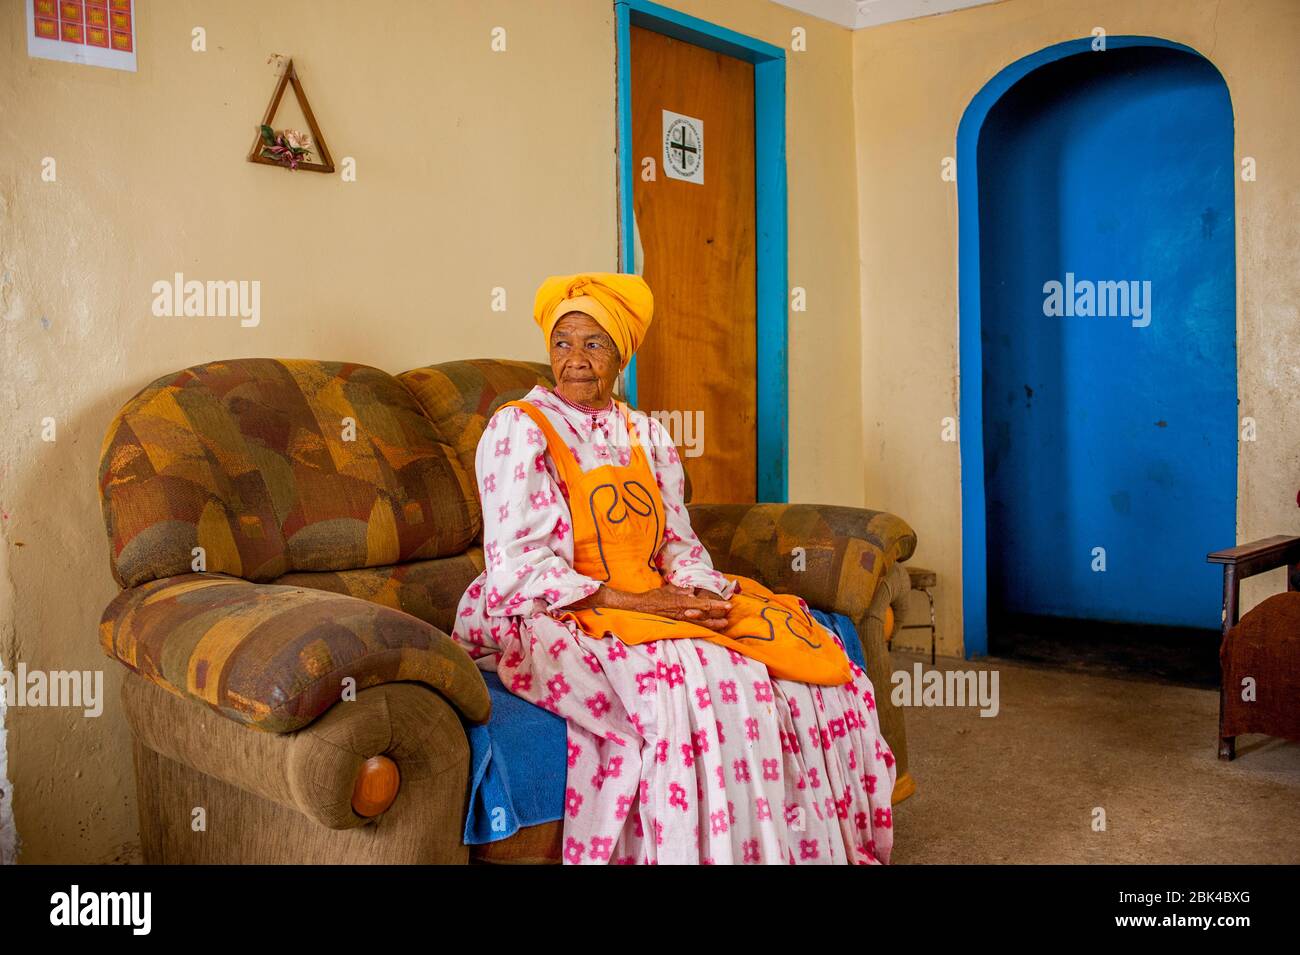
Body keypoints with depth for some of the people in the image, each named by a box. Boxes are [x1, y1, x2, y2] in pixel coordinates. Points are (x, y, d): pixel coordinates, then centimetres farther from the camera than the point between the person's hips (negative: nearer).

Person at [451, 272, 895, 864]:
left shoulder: (646, 434, 14)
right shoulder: (519, 429, -6)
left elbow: (678, 543, 11)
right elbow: (520, 570, -14)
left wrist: (704, 594, -12)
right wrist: (632, 603, -20)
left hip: (657, 605, 6)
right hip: (560, 619, -6)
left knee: (812, 660, -11)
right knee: (688, 682, -34)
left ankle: (816, 842, 1)